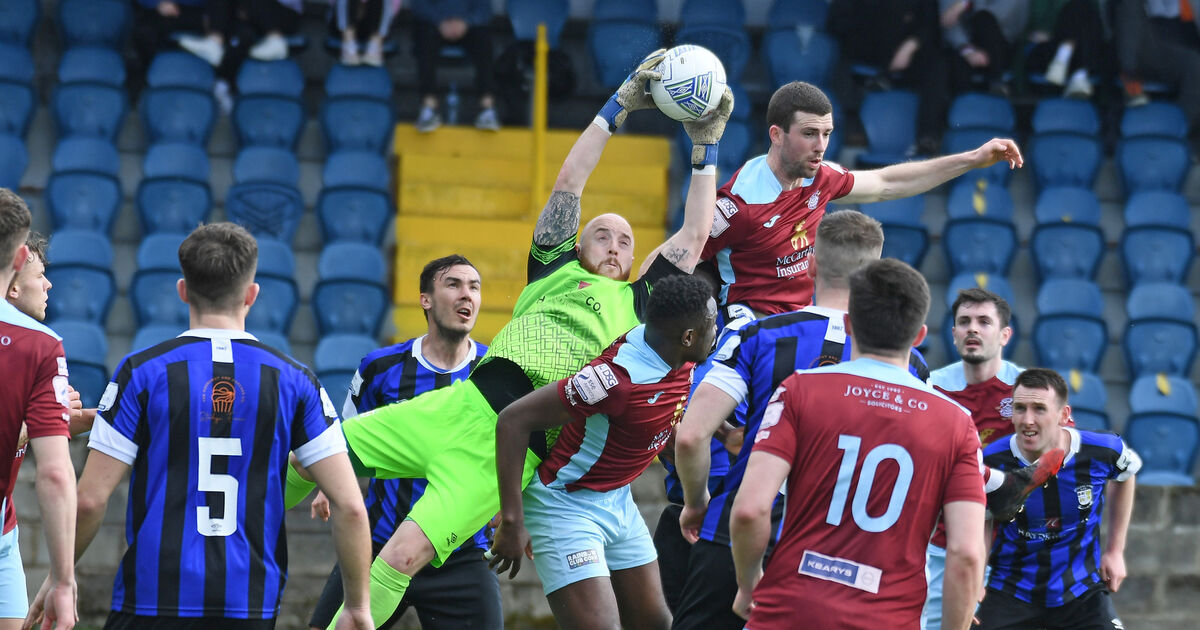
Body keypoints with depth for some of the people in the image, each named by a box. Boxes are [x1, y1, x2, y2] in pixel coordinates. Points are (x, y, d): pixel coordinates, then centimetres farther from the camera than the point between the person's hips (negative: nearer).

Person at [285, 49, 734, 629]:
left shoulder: (637, 304, 20)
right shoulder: (555, 270, 22)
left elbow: (693, 238, 17)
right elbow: (568, 185, 17)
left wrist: (705, 148, 18)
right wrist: (619, 106, 16)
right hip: (459, 404, 3)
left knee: (403, 557, -20)